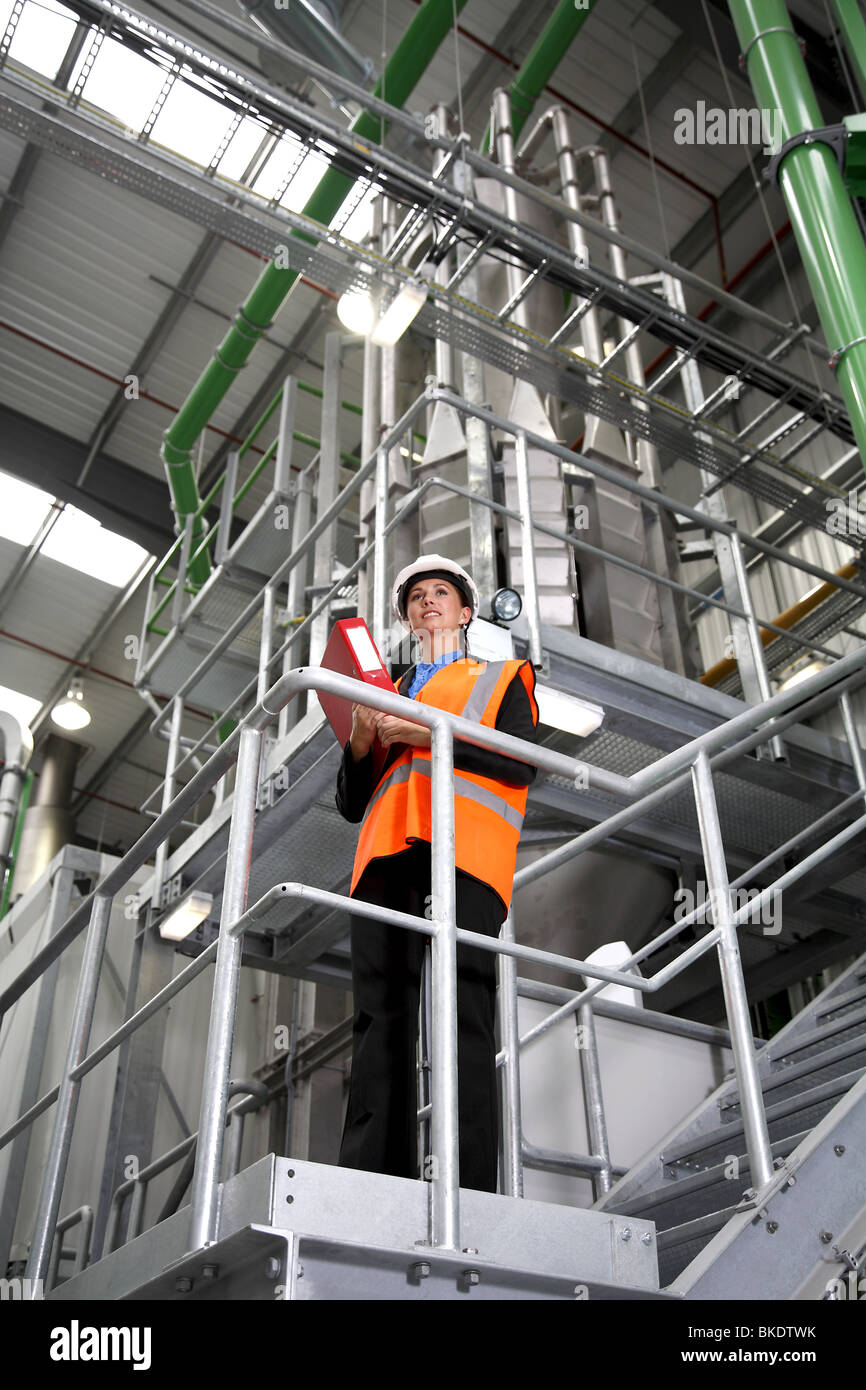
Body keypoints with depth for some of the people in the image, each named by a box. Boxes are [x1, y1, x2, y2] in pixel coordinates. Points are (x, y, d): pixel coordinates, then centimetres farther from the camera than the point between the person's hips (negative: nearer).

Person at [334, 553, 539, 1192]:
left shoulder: (504, 679, 25)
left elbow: (521, 764, 5)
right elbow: (352, 803, 28)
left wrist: (430, 735, -3)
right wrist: (361, 740, 8)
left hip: (462, 852, -4)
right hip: (388, 857, 4)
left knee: (460, 1013, -15)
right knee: (381, 1018, -8)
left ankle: (467, 1187, -18)